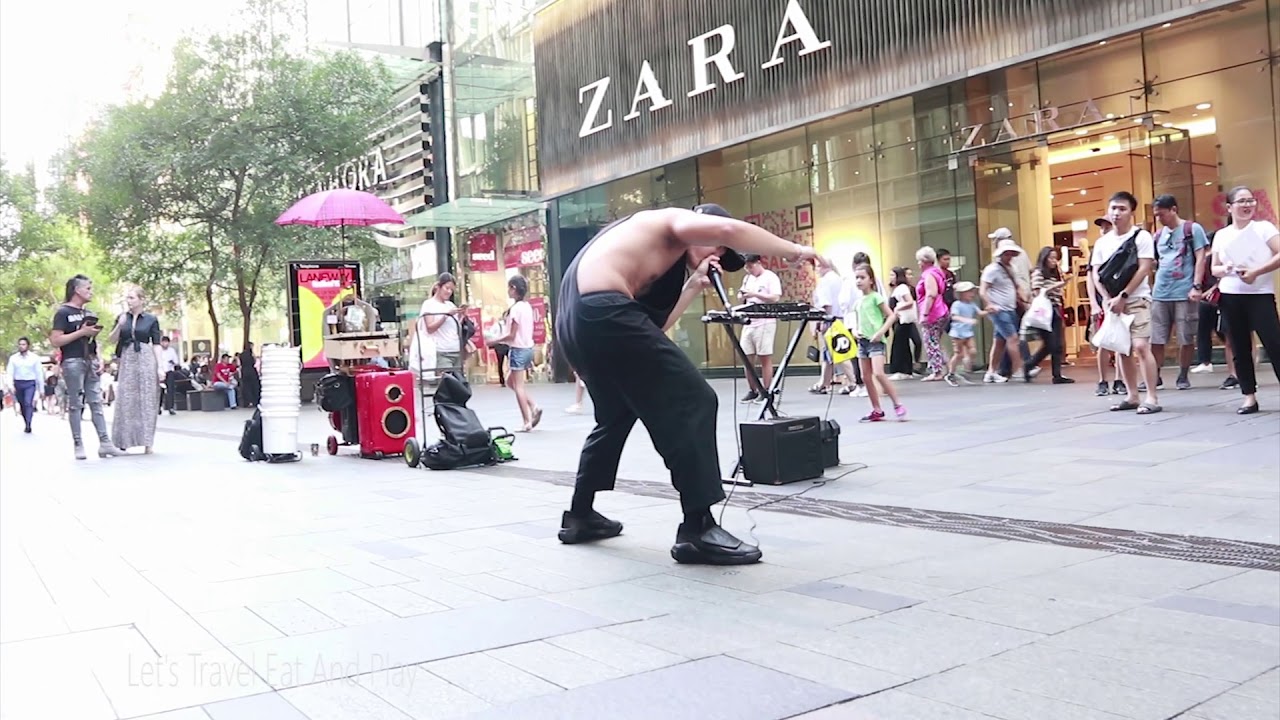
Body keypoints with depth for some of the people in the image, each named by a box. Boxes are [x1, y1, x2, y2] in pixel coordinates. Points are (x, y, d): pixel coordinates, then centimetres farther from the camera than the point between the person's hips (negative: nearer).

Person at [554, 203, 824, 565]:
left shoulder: (659, 256, 33)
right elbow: (729, 230, -12)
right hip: (602, 311, -10)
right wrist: (796, 251, -4)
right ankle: (698, 529, -9)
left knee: (615, 415, 28)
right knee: (693, 402, -8)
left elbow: (653, 325, 22)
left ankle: (579, 516, 35)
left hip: (573, 320, 10)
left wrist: (694, 285, 19)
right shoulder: (672, 221, 9)